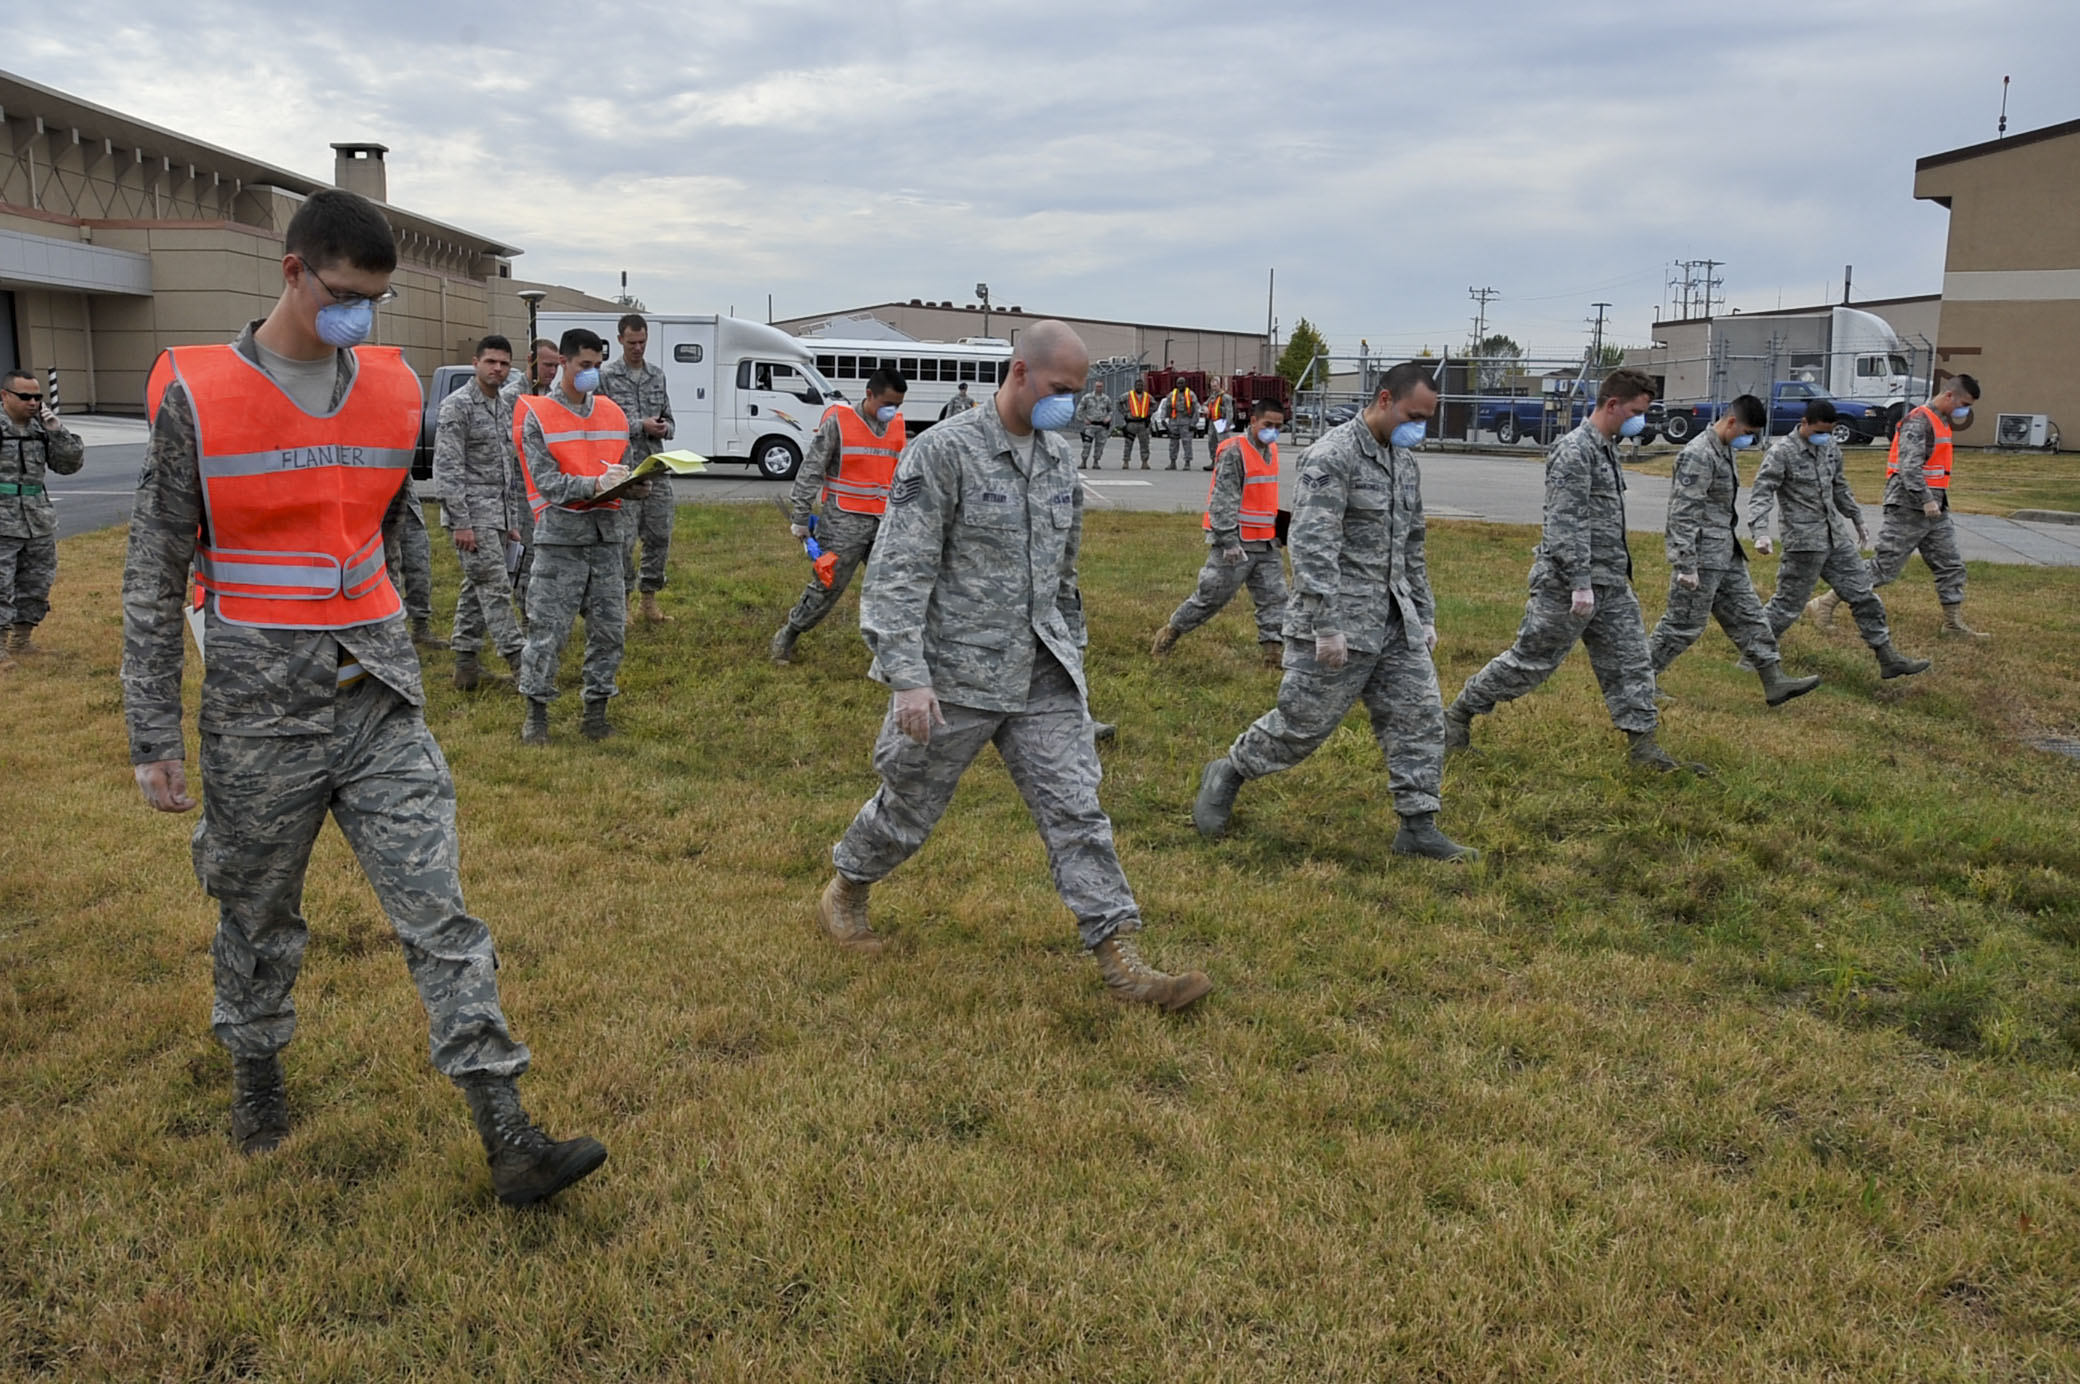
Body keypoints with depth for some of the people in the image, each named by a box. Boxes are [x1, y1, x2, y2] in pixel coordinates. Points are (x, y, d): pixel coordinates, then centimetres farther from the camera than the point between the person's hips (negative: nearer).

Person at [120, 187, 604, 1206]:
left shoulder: (393, 389, 4)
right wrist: (154, 737, -5)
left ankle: (507, 1140, -1)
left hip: (379, 699, 3)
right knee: (260, 914, 15)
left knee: (439, 911, -3)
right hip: (259, 709, -2)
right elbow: (153, 573, -4)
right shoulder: (198, 396, -7)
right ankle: (255, 1072, 43)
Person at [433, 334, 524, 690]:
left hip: (496, 516, 8)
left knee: (477, 588, 11)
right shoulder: (457, 406, -10)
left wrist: (511, 521, 18)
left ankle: (464, 660, 17)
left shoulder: (502, 410, 15)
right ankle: (518, 658, -7)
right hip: (471, 514, -8)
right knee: (495, 586, -9)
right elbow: (447, 469, -16)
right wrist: (461, 523, -20)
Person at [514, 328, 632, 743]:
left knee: (610, 627, 5)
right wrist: (594, 485, -22)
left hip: (605, 532, 5)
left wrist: (629, 483, -7)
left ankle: (596, 710, 17)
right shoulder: (538, 415, -1)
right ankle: (536, 713, 9)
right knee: (548, 628, -3)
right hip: (560, 533, -5)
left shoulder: (612, 413, 15)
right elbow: (546, 480, -9)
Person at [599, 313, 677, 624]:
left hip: (656, 469, 5)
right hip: (624, 470, -5)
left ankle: (650, 601, 21)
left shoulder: (657, 376, 14)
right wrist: (640, 426, -16)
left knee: (660, 537, 9)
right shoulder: (606, 377, -3)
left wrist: (664, 428, -5)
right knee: (624, 539, -5)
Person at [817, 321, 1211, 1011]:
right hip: (954, 676, -5)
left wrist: (1071, 652, 20)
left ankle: (1120, 959, 0)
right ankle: (846, 889, 40)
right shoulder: (945, 452, -13)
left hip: (1043, 679, 5)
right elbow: (899, 571, -17)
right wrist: (908, 678, -23)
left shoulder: (1060, 458, 8)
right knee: (908, 808, 12)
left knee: (1077, 811, -1)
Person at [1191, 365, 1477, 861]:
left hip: (1396, 623, 8)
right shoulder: (1332, 457, -15)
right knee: (1303, 721, 1)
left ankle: (1418, 827, 11)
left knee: (1420, 717, 4)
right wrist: (1327, 626, -26)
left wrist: (1425, 614, 20)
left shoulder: (1405, 462, 13)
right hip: (1341, 622, -8)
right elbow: (1313, 546, -22)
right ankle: (1226, 775, 24)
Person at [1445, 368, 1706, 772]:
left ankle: (1644, 744, 10)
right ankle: (1458, 714, 14)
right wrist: (1580, 583, -25)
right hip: (1568, 582, -9)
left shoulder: (1607, 448, 15)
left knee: (1630, 660, 6)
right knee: (1531, 659, 0)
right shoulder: (1575, 451, -16)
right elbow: (1565, 523, -22)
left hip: (1611, 581, 9)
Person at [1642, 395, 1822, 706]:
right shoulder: (1699, 455, -19)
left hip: (1726, 556, 10)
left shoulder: (1726, 450, 12)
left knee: (1748, 616, 10)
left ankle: (1775, 682, 15)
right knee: (1683, 624, -2)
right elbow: (1683, 515, -23)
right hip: (1701, 557, -10)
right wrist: (1686, 566, -25)